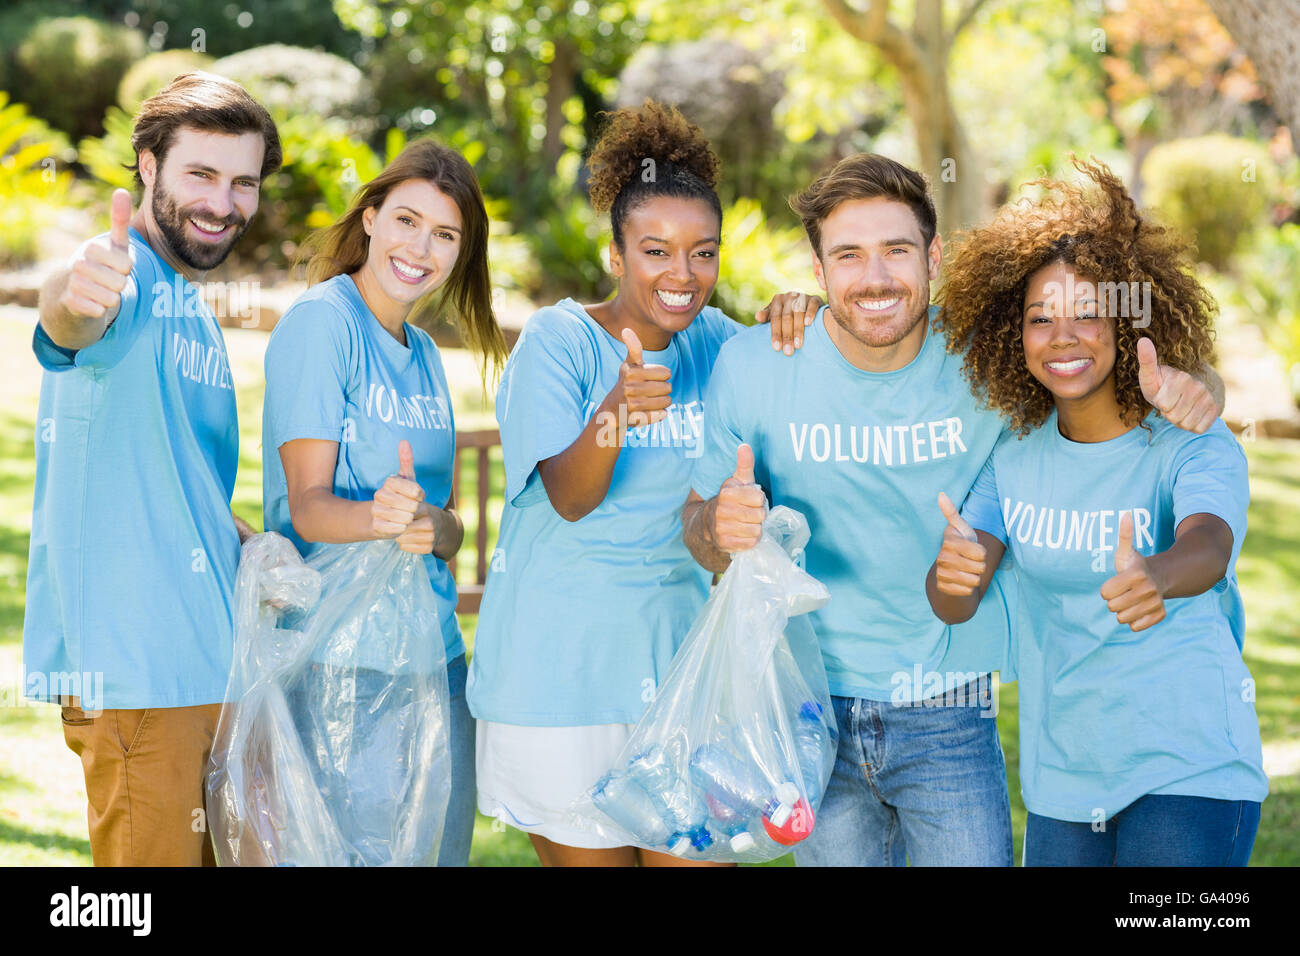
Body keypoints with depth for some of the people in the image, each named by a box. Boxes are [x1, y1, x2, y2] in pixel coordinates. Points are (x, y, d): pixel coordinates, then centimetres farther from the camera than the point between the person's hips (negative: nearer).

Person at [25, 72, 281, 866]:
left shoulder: (194, 312, 18)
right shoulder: (127, 282, -10)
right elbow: (70, 323, -36)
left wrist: (253, 549, 10)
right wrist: (74, 293, -59)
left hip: (208, 662, 9)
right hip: (133, 670, -9)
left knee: (215, 855, 15)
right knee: (152, 858, -8)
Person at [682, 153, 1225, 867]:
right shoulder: (751, 368, -10)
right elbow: (697, 524, 0)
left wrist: (1172, 381, -16)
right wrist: (719, 525, -25)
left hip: (949, 719, 0)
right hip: (813, 715, 1)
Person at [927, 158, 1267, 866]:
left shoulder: (1197, 448, -11)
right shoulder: (1014, 455, 2)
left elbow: (1208, 547, -31)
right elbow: (952, 606, -6)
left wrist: (1153, 579, -54)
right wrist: (952, 570, -30)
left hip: (1189, 773, -4)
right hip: (1060, 776, 4)